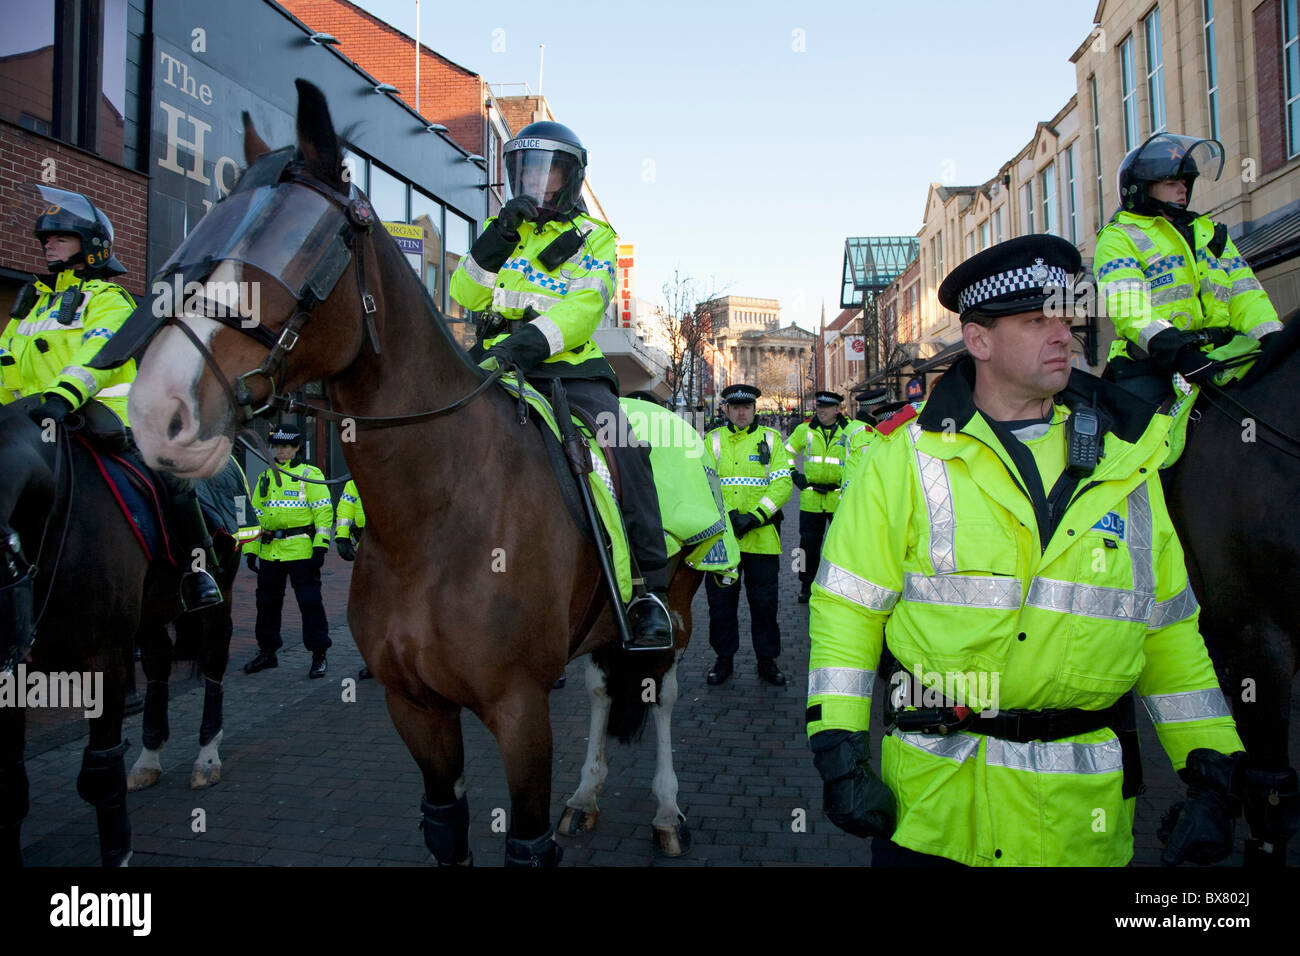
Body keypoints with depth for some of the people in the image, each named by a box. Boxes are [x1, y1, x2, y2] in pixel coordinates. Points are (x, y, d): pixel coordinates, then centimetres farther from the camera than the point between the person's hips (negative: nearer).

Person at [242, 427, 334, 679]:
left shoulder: (310, 475, -1)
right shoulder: (265, 478, 17)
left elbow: (324, 512, -6)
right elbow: (255, 514, 20)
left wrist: (320, 546, -13)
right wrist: (251, 549, 14)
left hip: (301, 551, -6)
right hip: (269, 552, 6)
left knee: (310, 603, -4)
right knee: (267, 603, 13)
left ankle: (319, 655, 5)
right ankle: (267, 652, 28)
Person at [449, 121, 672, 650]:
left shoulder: (594, 237, 10)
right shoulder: (502, 230, 21)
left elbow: (585, 306, -9)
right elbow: (466, 295, 9)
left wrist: (529, 341, -27)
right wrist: (498, 238, -5)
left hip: (570, 365, -3)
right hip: (500, 363, 3)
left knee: (625, 447, -26)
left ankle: (650, 587, -21)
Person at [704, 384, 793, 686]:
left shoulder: (770, 439, 6)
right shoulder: (713, 440, 8)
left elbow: (782, 483, -4)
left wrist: (754, 517, -16)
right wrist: (728, 515, -17)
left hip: (762, 537, -1)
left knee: (764, 602, 6)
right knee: (721, 601, 8)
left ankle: (767, 660, 21)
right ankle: (724, 659, 24)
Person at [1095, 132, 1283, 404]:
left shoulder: (1209, 232, 28)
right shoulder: (1118, 239, 7)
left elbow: (1244, 290, 19)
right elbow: (1127, 306, -10)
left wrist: (1273, 339, 0)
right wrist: (1174, 349, -26)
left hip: (1218, 360, 6)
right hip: (1150, 364, -5)